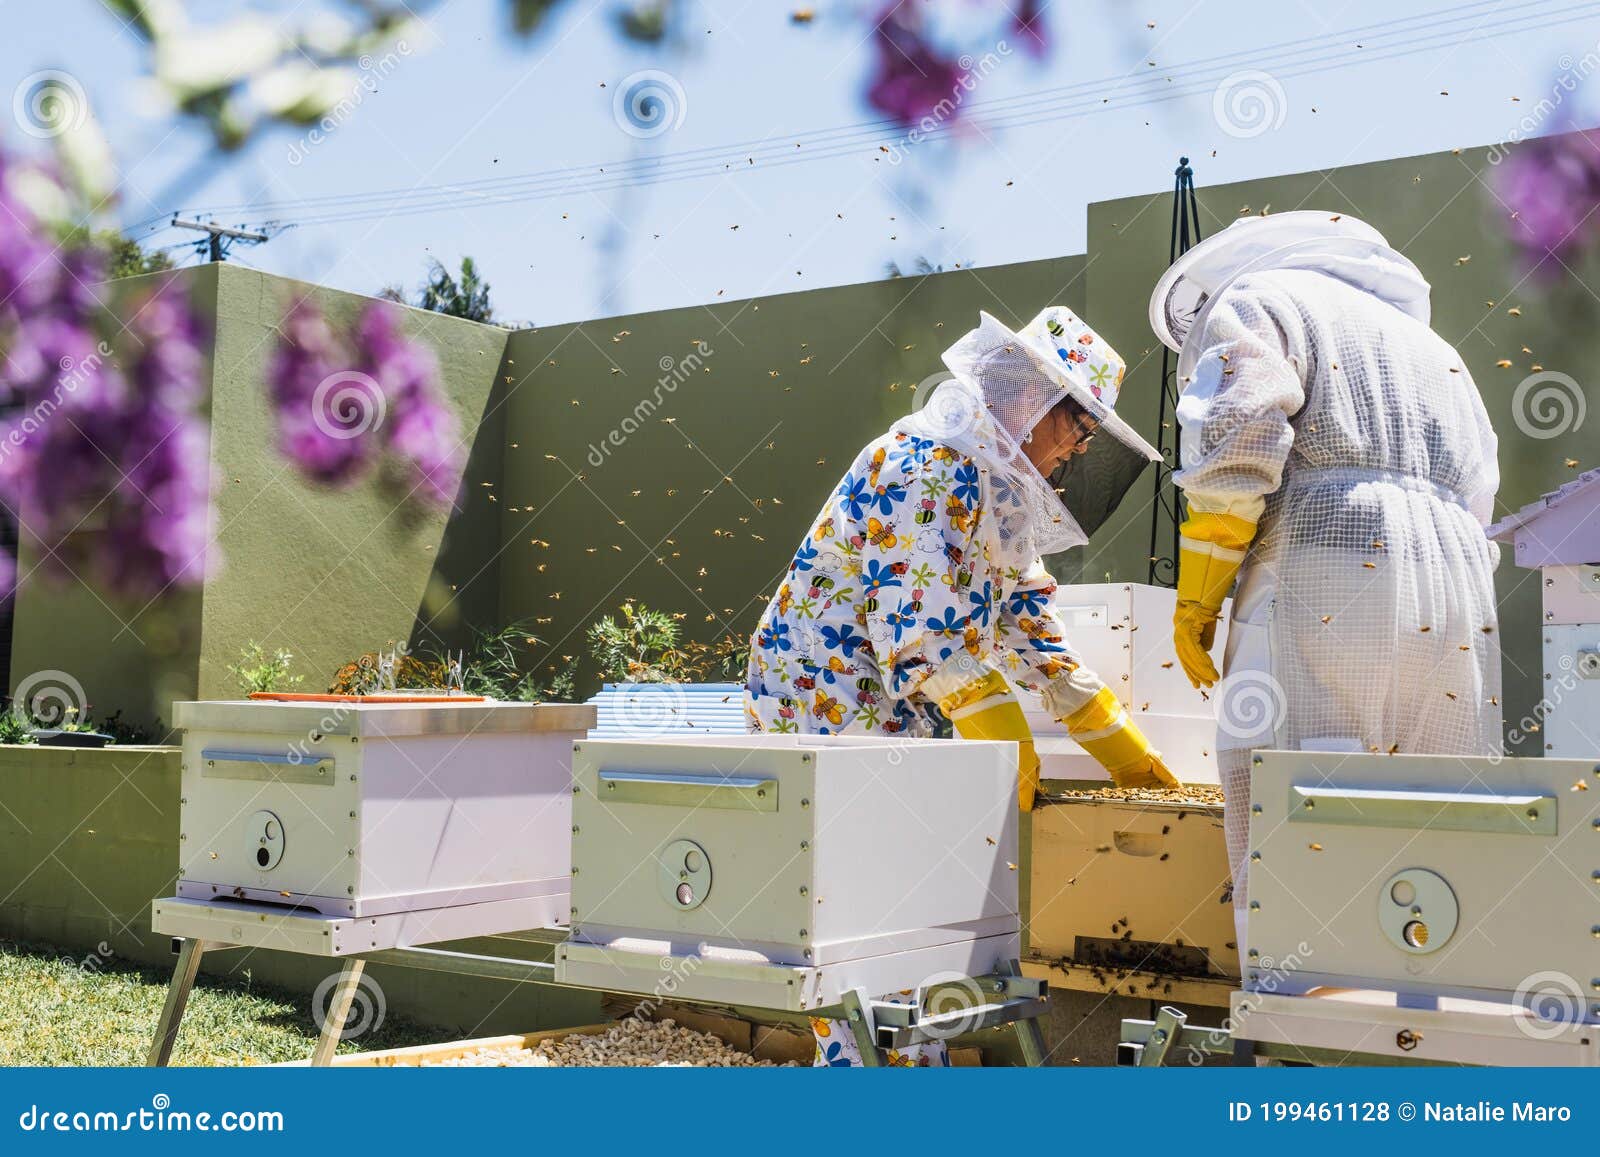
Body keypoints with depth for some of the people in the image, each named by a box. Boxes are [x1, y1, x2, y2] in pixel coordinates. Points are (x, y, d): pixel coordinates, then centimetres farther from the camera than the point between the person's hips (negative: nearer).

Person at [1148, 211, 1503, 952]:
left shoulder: (1249, 300, 14)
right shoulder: (1424, 342, 35)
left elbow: (1238, 434, -6)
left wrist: (1195, 595, -4)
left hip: (1317, 564, -7)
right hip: (1456, 580, 7)